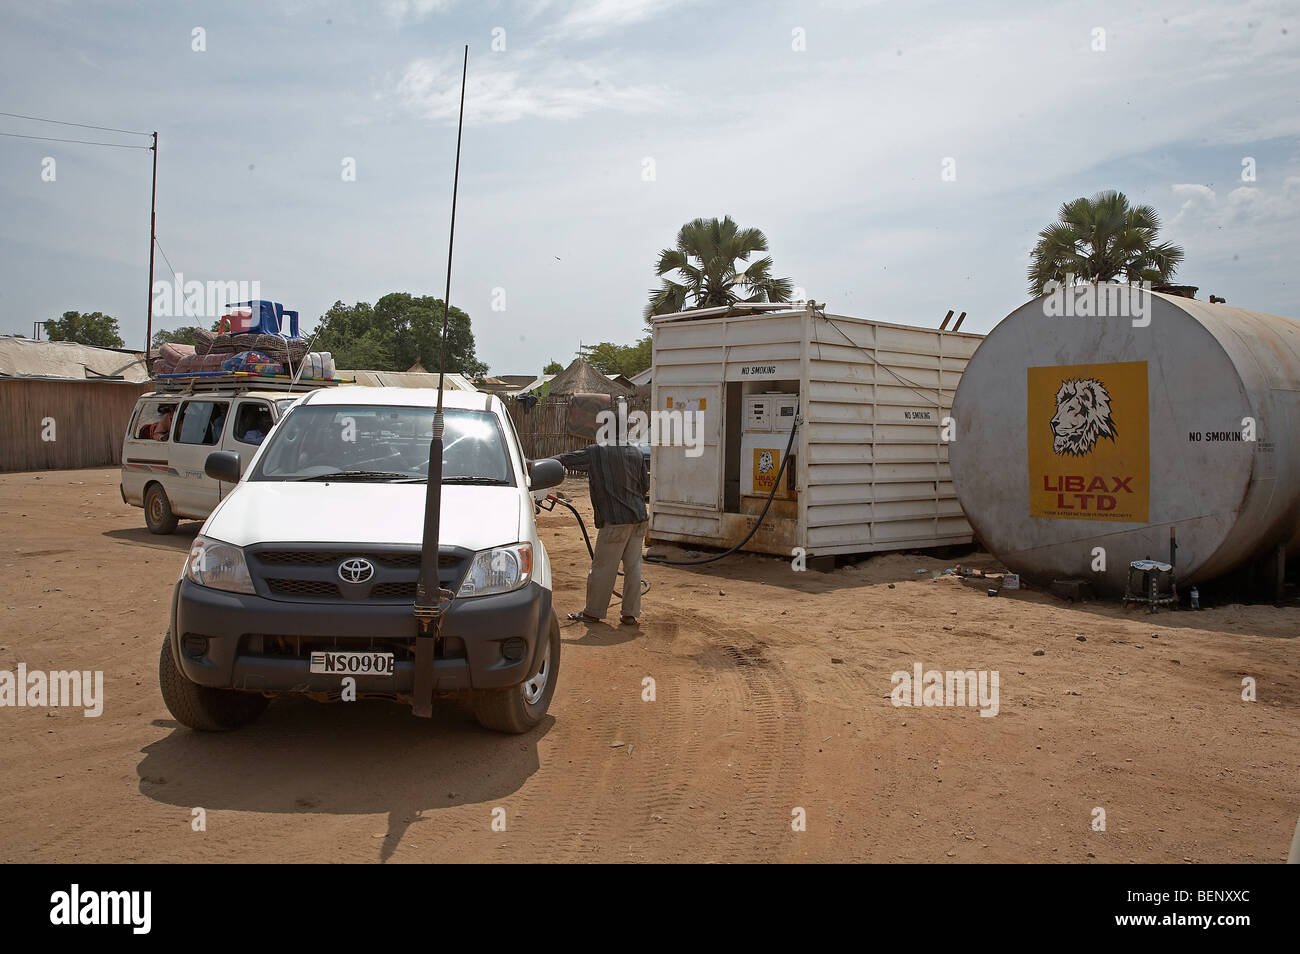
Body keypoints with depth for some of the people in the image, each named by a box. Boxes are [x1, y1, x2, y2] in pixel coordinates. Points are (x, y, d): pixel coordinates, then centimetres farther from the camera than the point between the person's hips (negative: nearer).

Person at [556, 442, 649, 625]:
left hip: (615, 520, -5)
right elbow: (645, 486, 12)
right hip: (639, 517, 5)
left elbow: (566, 458, -2)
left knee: (603, 567, 5)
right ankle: (630, 613, 14)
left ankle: (593, 612, 15)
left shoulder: (596, 453, -7)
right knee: (633, 566, 10)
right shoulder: (636, 452, 6)